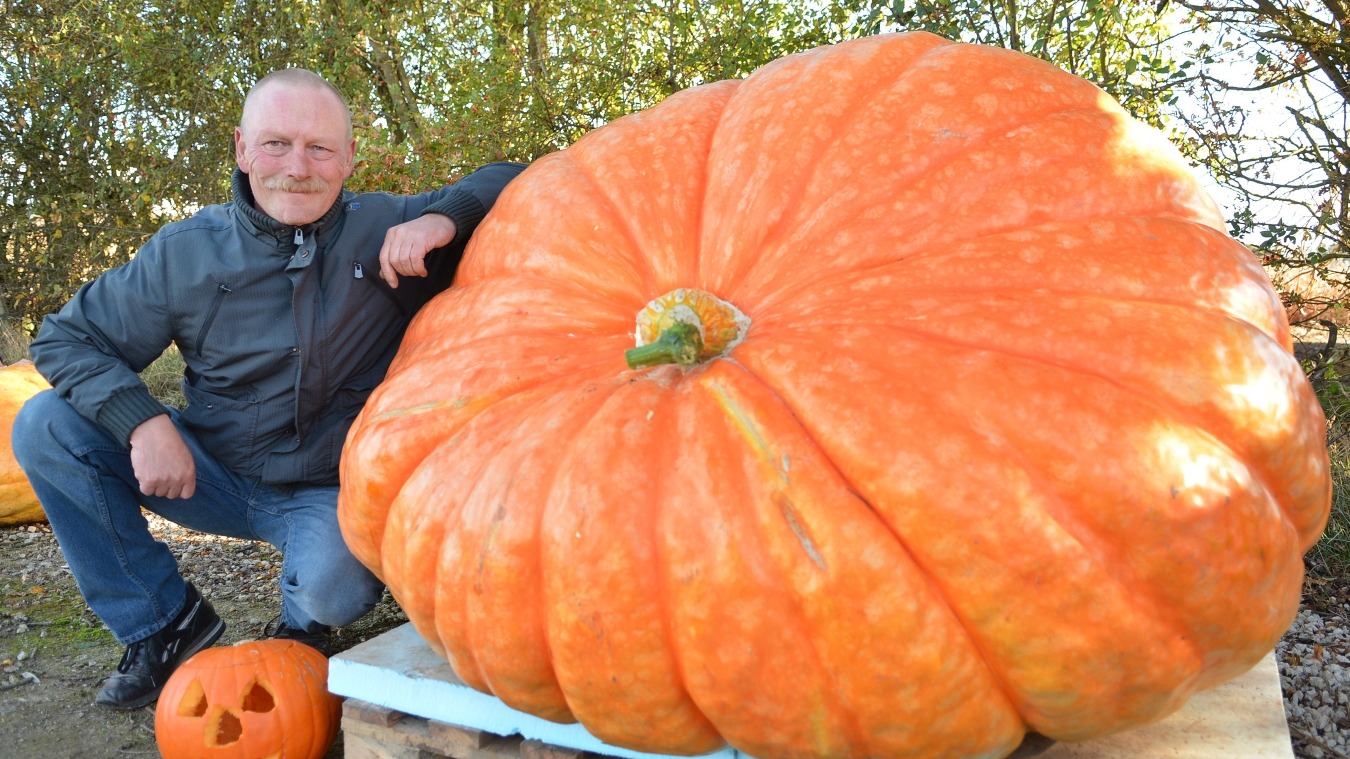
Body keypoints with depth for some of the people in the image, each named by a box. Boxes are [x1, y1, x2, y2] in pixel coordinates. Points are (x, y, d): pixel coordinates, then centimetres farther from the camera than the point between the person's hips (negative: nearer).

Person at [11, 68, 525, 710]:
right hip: (212, 474, 3)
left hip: (330, 492, -2)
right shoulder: (186, 253, -9)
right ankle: (164, 621, 2)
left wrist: (445, 217, -30)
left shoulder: (389, 231, -12)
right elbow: (66, 337, -3)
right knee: (47, 427, -13)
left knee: (334, 585, -34)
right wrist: (142, 420, -22)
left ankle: (303, 623, 9)